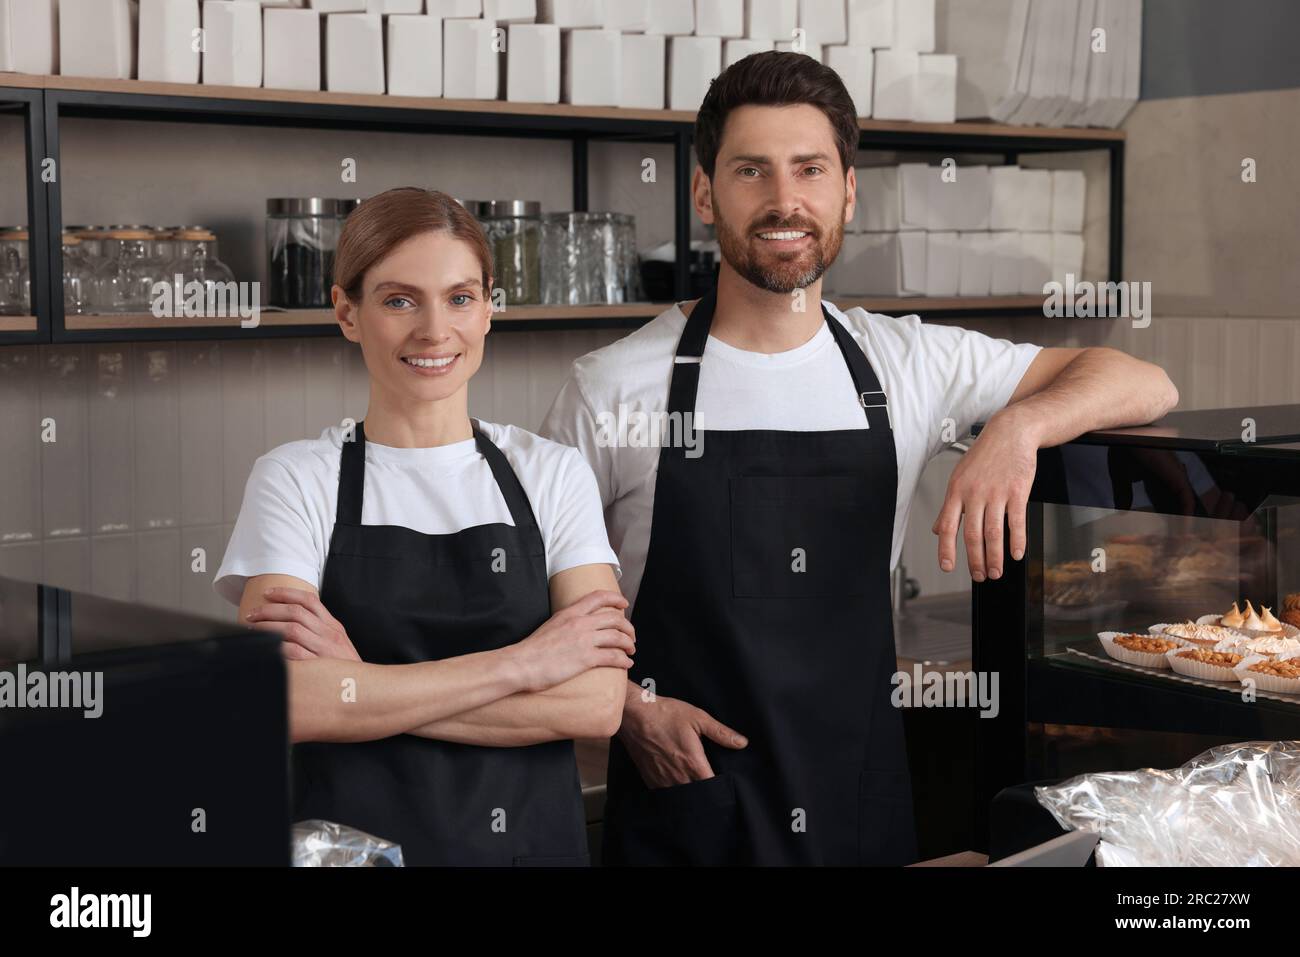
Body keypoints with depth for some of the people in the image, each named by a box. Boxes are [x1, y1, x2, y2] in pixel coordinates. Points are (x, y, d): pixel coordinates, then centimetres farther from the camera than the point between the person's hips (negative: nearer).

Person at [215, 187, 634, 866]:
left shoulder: (553, 474, 0)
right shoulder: (295, 479, -5)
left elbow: (596, 703, -11)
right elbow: (286, 703, -18)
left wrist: (359, 685, -17)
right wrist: (521, 662, -16)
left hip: (528, 837, 2)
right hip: (349, 839, -1)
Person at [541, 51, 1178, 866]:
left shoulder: (909, 365, 1)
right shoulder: (613, 388, -7)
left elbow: (1146, 386, 1)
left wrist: (1018, 424, -17)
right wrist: (629, 707, -13)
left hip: (863, 809, 3)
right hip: (681, 806, -3)